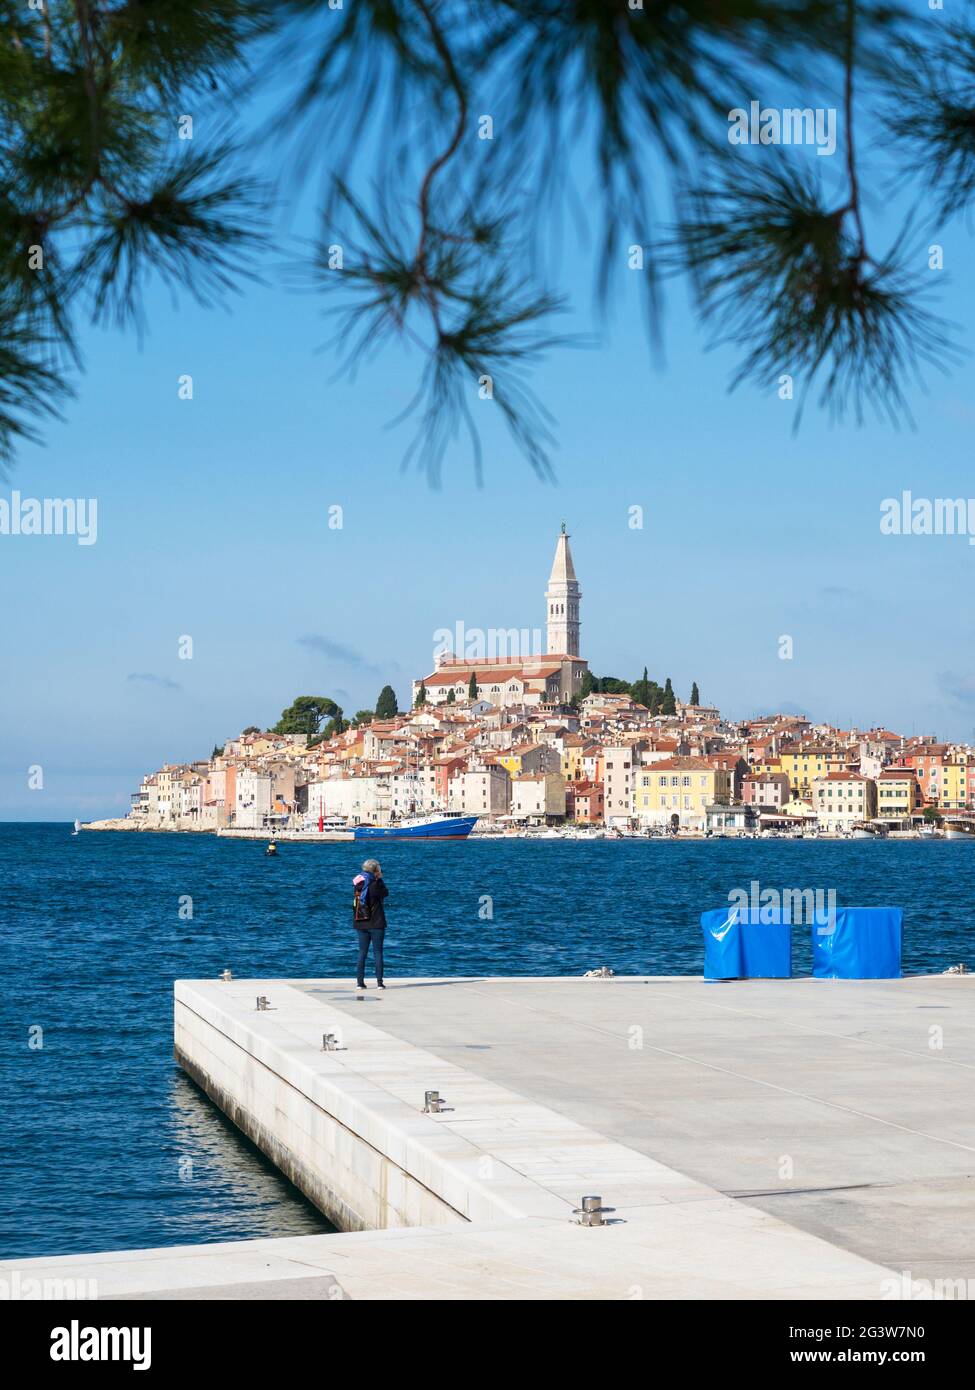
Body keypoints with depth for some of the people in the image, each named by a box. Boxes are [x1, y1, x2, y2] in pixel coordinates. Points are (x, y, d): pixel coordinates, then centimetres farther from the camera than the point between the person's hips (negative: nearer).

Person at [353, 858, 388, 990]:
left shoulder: (358, 885, 2)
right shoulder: (376, 885, -13)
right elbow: (386, 893, 3)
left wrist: (377, 879, 14)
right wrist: (379, 879, 5)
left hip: (361, 924, 5)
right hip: (376, 924, -5)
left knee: (362, 953, 9)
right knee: (377, 952, 1)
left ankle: (360, 981, 6)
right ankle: (379, 982, 0)